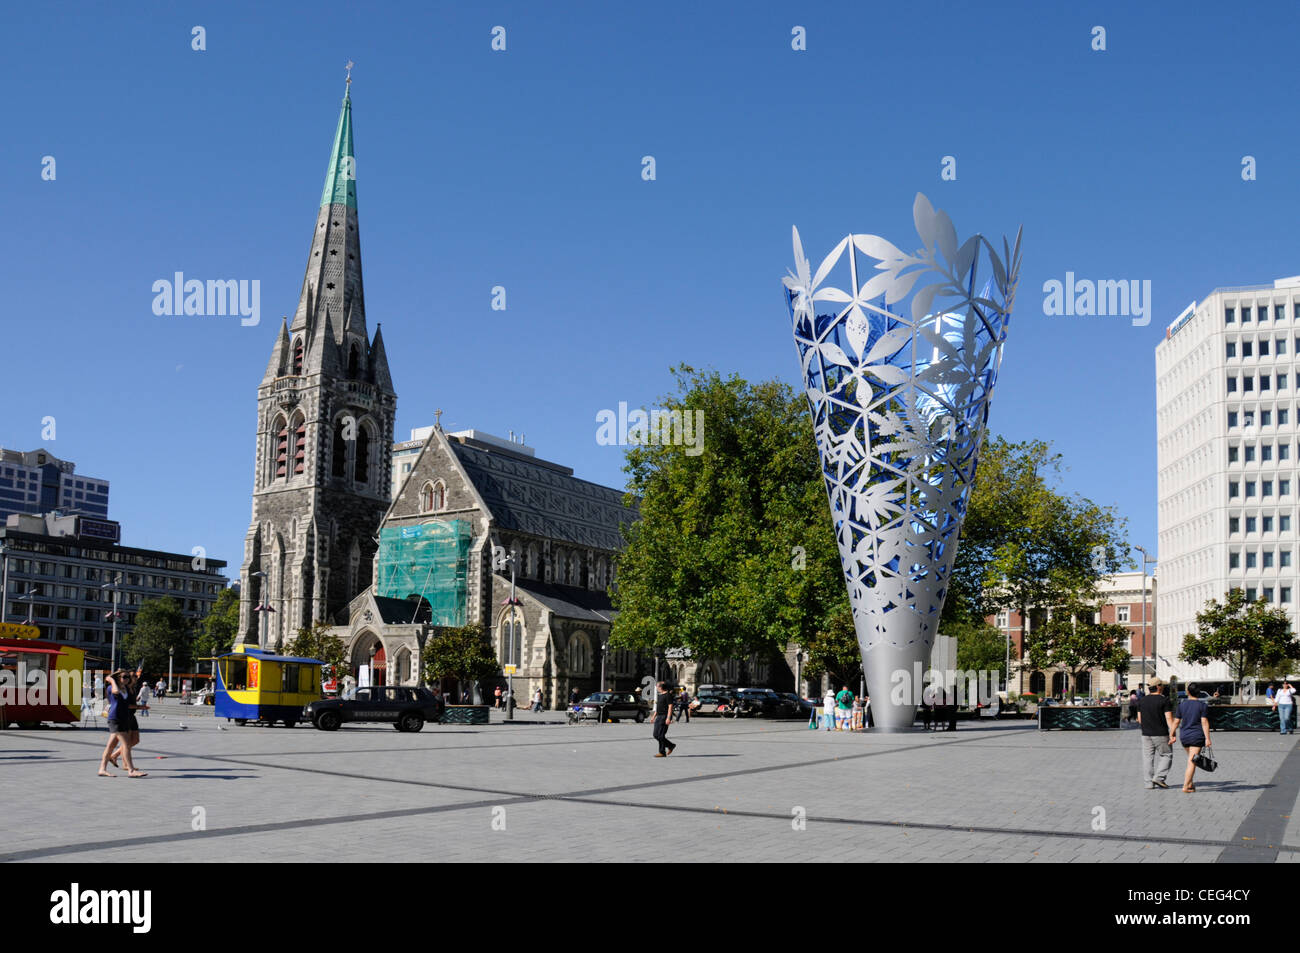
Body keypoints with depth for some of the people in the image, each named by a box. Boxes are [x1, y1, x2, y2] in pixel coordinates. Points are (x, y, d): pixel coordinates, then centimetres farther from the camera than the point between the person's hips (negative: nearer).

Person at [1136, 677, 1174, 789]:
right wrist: (1172, 732, -19)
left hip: (1146, 734, 5)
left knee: (1148, 758, 6)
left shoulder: (1143, 700, 8)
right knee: (1166, 755, 8)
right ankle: (1159, 777, -6)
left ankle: (1149, 783, 4)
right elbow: (1169, 718, -16)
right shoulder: (1164, 700, -8)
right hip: (1161, 734, -5)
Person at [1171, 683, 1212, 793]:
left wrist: (1171, 736, 7)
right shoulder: (1201, 705, -6)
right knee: (1192, 762, -5)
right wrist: (1207, 738, -13)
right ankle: (1185, 787, -11)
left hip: (1184, 736, 4)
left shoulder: (1182, 705, 1)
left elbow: (1176, 722, 1)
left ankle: (1190, 784, 18)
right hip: (1197, 736, -4)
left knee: (1191, 760, 21)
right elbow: (1204, 722, -12)